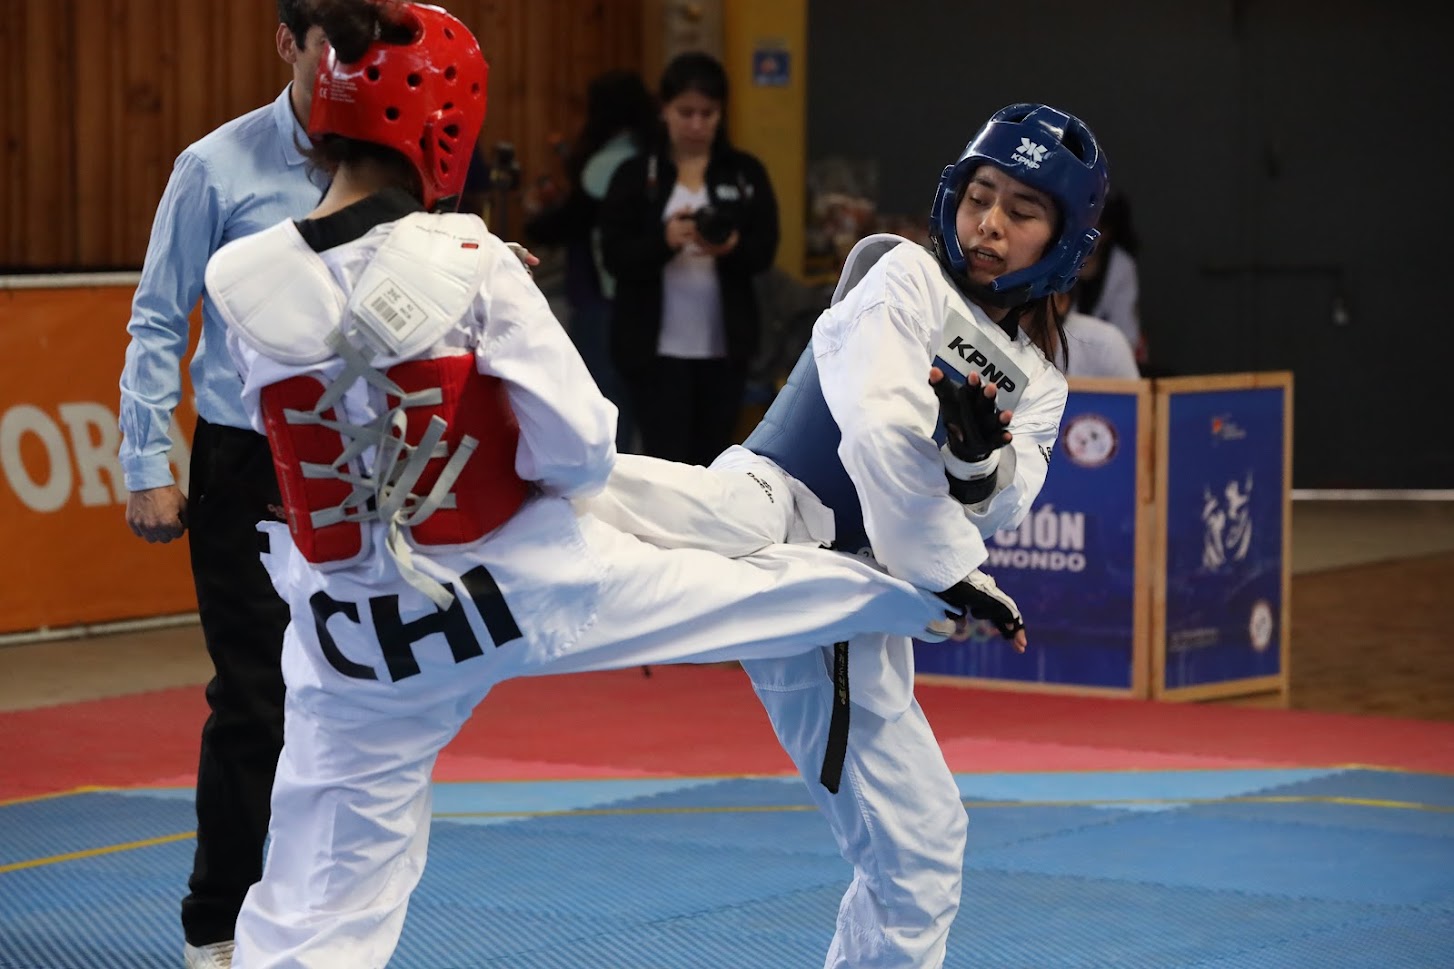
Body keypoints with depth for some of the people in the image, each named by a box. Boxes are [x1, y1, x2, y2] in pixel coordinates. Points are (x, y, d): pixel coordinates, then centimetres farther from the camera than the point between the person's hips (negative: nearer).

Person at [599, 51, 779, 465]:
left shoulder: (746, 173, 5)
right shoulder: (635, 175, -1)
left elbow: (765, 249, -2)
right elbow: (615, 256, -7)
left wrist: (731, 247, -24)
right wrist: (664, 240, -26)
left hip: (723, 344, 3)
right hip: (656, 345, -3)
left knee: (710, 466, 8)